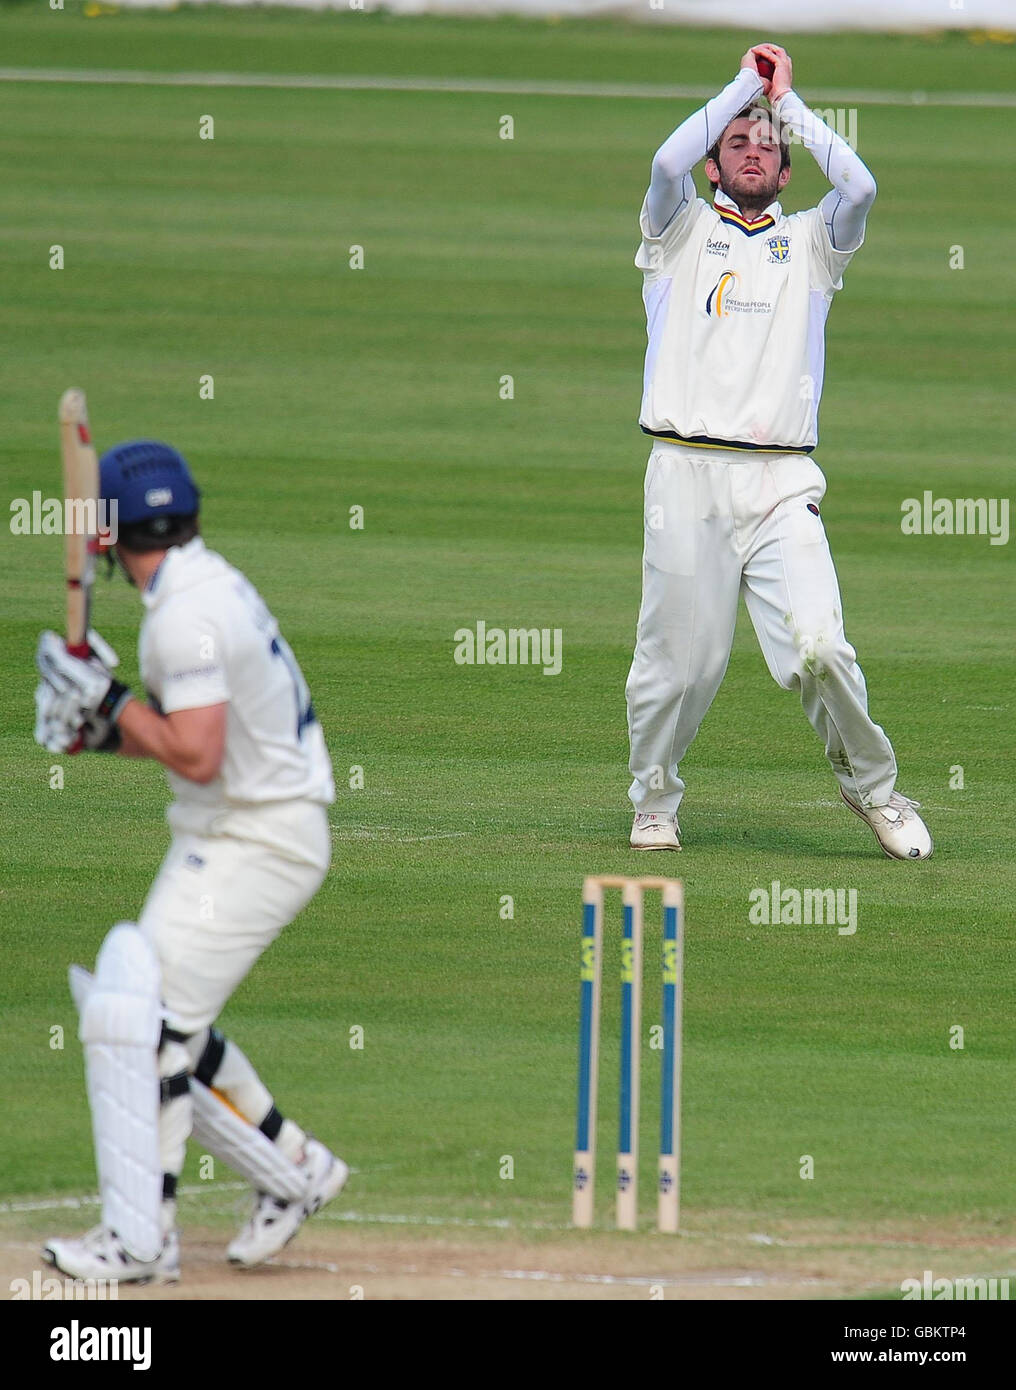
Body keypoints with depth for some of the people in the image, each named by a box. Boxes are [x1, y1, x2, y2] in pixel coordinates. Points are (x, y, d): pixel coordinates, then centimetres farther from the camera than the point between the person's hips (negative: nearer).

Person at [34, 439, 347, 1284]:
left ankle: (140, 1239, -15)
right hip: (223, 839, 10)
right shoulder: (213, 585, 12)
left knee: (137, 1013, -14)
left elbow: (197, 755, -27)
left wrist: (113, 705, -14)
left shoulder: (187, 612, -19)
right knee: (165, 1019, 17)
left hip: (256, 844, -10)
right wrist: (104, 727, 4)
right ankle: (291, 1170, 24)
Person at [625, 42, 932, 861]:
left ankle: (871, 784, 6)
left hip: (782, 485, 1)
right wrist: (744, 84, 5)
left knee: (817, 648, -15)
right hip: (688, 476, -1)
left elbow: (859, 187, 0)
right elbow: (668, 163, -5)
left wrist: (786, 98, 10)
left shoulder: (811, 243, 20)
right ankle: (654, 800, 19)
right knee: (681, 655, -2)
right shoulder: (682, 232, 16)